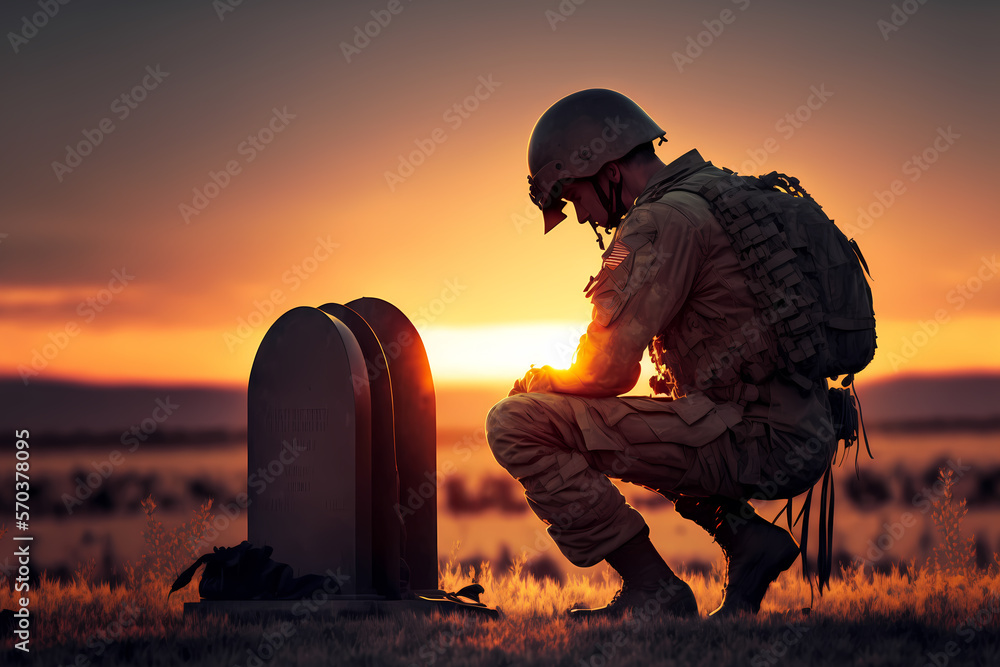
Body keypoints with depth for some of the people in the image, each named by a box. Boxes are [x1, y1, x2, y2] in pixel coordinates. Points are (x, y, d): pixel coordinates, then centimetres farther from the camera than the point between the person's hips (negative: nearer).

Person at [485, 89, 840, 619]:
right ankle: (746, 535, 16)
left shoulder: (663, 221, -11)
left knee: (516, 425, -11)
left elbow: (607, 372, -13)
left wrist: (539, 382, 8)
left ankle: (652, 590, -8)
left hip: (754, 445, -10)